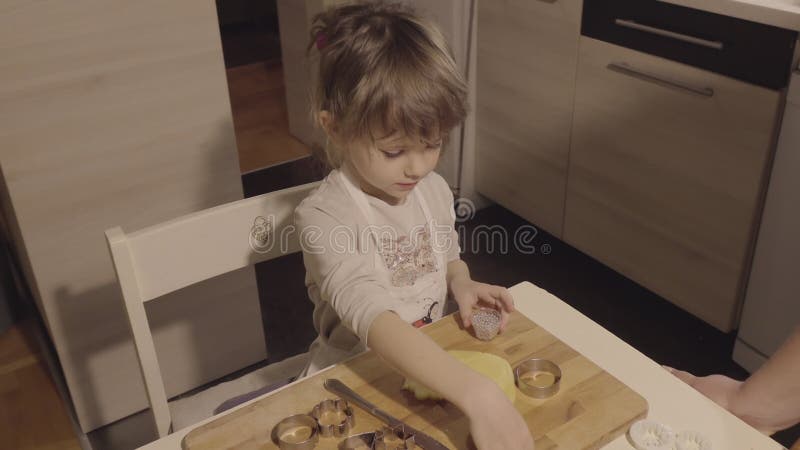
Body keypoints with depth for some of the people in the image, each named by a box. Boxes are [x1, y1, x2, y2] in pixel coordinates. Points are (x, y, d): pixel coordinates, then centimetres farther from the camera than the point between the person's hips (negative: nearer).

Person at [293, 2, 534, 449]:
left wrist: (463, 283, -8)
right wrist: (475, 393, -47)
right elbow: (374, 319, -36)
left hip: (436, 366, 3)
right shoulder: (324, 216, -23)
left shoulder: (435, 189, -4)